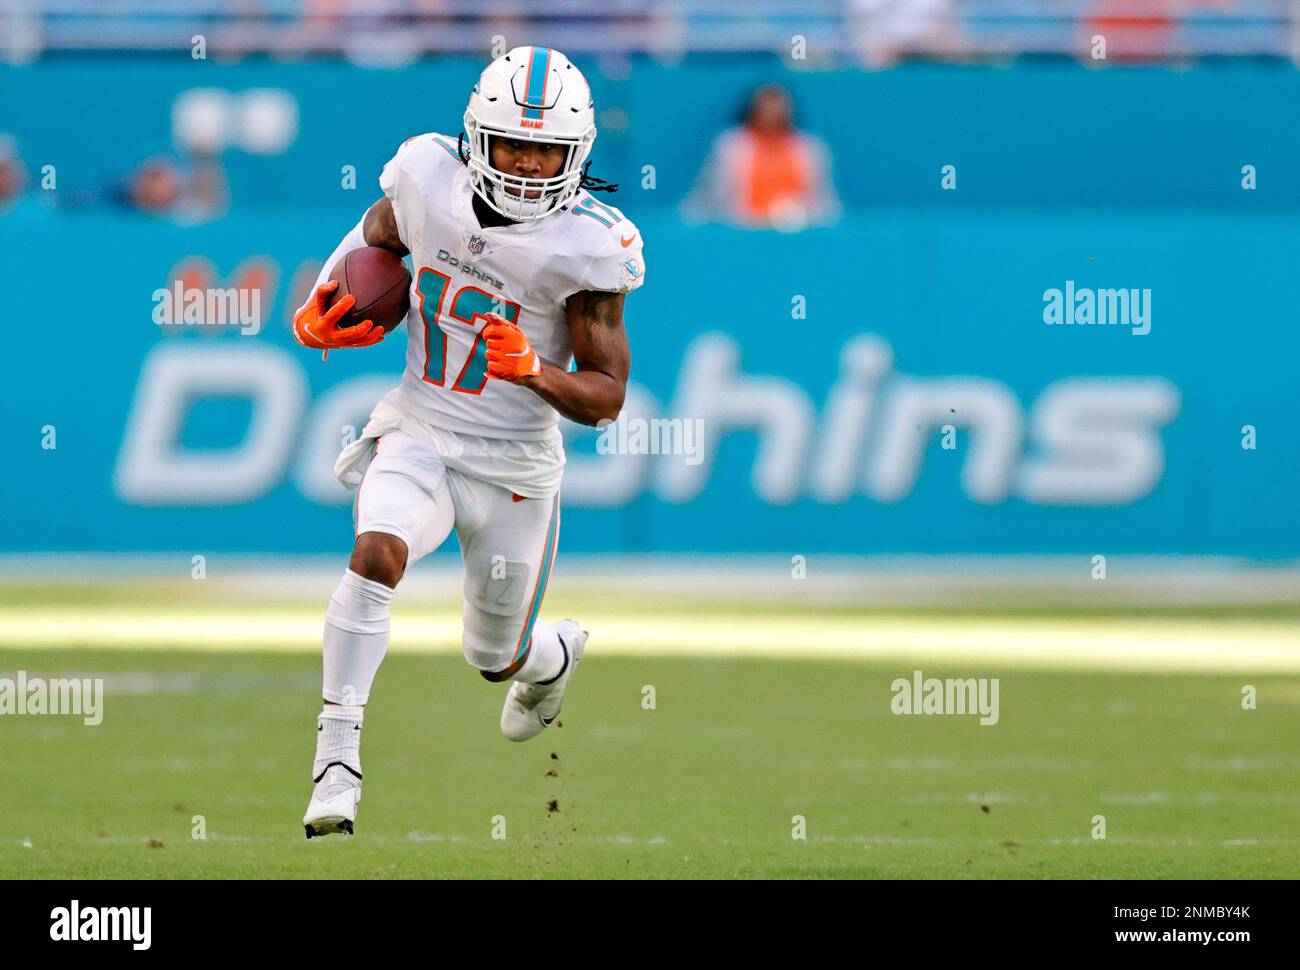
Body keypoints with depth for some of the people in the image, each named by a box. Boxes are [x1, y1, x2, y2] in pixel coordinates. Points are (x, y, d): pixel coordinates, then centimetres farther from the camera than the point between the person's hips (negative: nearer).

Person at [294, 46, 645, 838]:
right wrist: (322, 306, 0)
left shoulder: (587, 245, -18)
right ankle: (337, 758, -27)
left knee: (497, 660, 14)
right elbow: (378, 234, 16)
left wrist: (531, 369, -32)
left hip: (516, 466, -1)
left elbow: (606, 397, -14)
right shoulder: (431, 179, -9)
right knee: (378, 552, -31)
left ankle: (555, 654, 53)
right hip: (418, 436, 1)